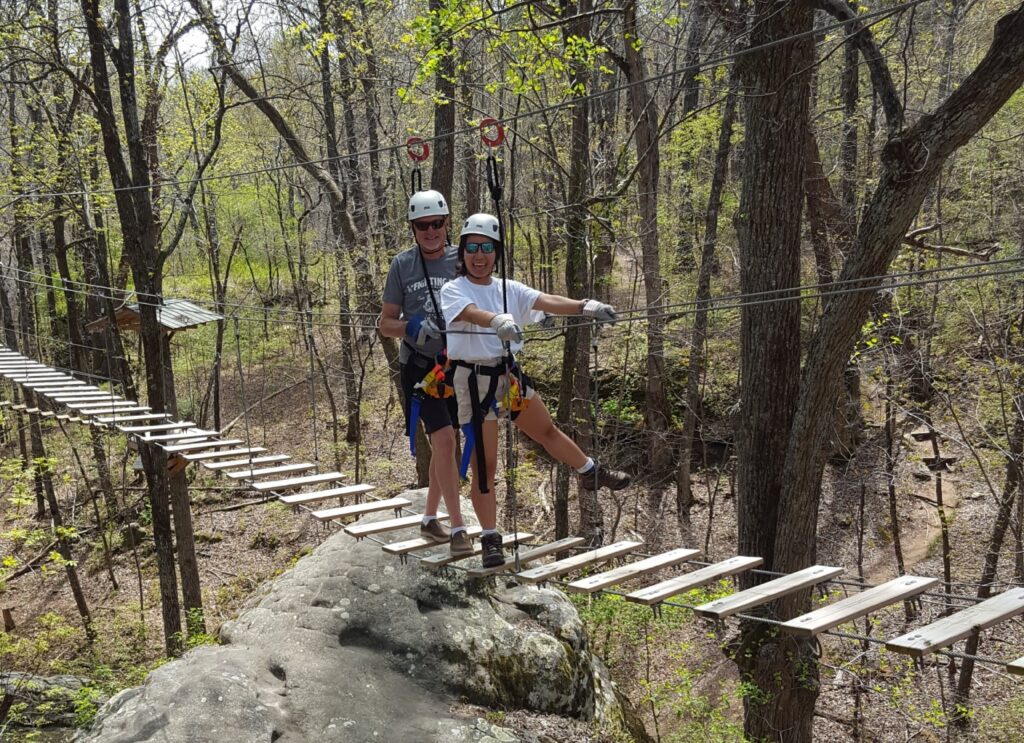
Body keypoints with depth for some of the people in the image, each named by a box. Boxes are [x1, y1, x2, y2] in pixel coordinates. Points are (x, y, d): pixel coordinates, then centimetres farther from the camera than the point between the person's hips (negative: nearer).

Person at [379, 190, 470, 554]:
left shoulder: (462, 260, 0)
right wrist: (410, 327, -19)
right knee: (444, 438, -15)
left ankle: (429, 519, 29)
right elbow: (386, 323, 1)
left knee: (443, 442, 12)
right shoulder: (402, 264, -2)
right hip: (420, 365, -3)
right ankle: (458, 527, -9)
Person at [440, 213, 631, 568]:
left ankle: (591, 473, 47)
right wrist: (498, 321, -54)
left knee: (547, 431, 24)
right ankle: (490, 540, 10)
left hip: (510, 374, 5)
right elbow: (471, 313, -32)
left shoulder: (508, 289, 5)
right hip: (475, 381, -5)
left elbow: (546, 301, -11)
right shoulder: (453, 290, -9)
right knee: (483, 464, -1)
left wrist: (585, 305, -28)